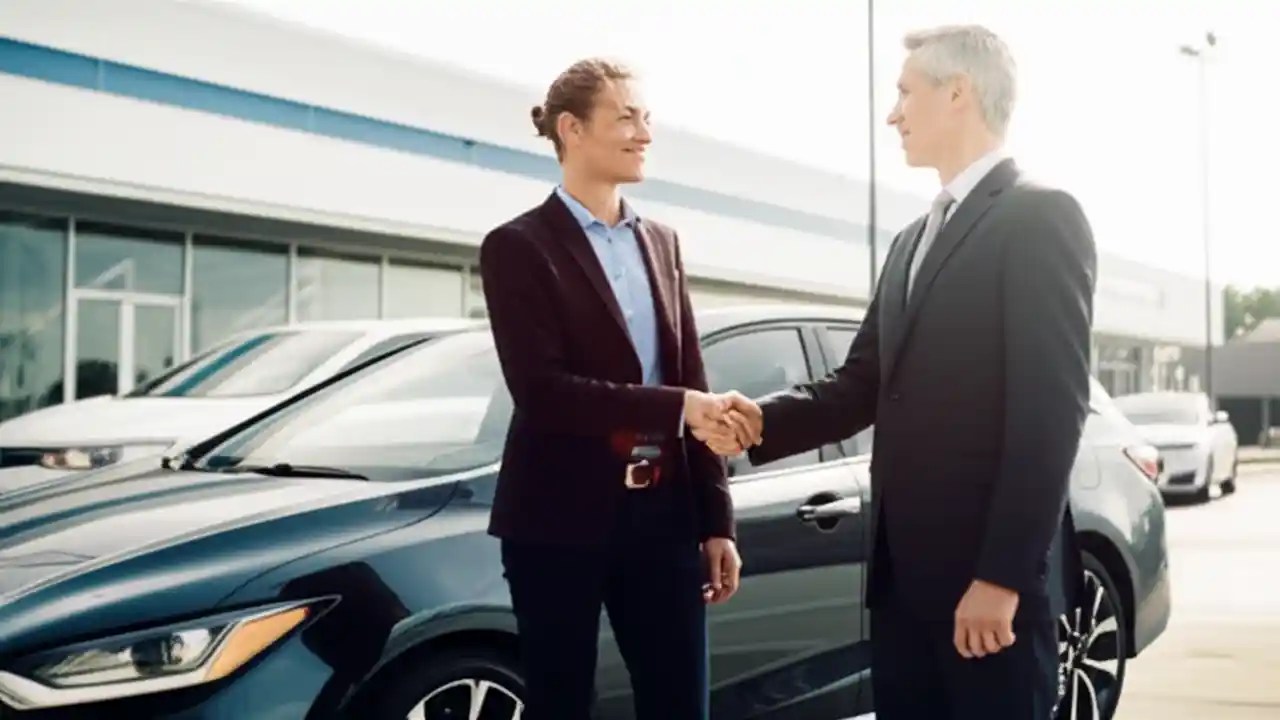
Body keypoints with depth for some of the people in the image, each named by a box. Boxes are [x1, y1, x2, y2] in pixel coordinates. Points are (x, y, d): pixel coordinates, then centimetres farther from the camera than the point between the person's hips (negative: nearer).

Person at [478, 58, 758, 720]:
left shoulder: (661, 243, 13)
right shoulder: (519, 246, -5)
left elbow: (692, 383, 13)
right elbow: (540, 389, -15)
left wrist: (716, 519, 9)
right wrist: (674, 408, -22)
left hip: (663, 514, 5)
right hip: (562, 519, -5)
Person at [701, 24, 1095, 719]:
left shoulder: (1041, 216, -7)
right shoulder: (912, 241, 19)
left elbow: (1051, 410, -16)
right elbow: (863, 385, 14)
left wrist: (1002, 574, -20)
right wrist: (760, 421, -4)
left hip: (989, 570, -8)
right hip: (903, 566, 8)